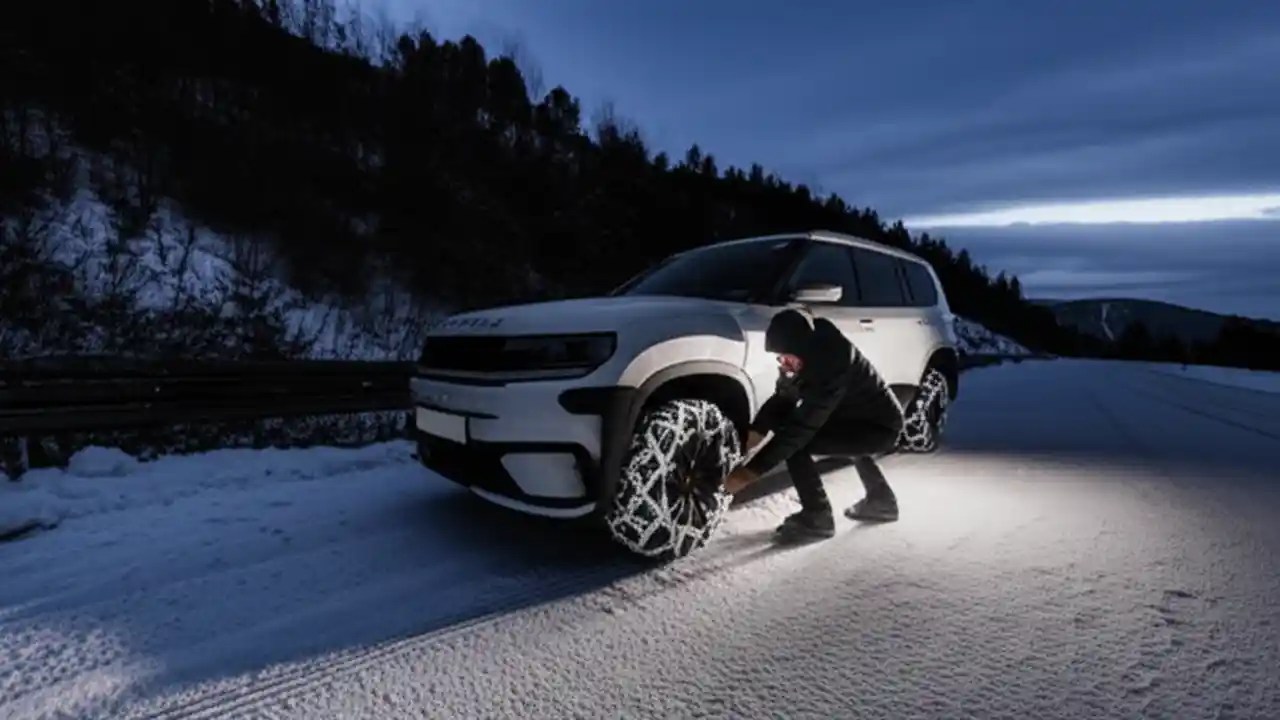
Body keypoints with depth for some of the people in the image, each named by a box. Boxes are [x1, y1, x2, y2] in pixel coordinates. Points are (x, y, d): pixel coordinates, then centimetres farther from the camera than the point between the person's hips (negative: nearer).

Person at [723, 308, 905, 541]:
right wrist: (753, 434, -15)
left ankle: (817, 517, -6)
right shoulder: (811, 352, -8)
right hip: (863, 417, 9)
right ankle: (881, 499, 45)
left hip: (881, 427, -9)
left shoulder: (832, 360, -34)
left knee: (795, 440, -23)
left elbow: (802, 425, -34)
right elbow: (783, 397, 0)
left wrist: (751, 471, -33)